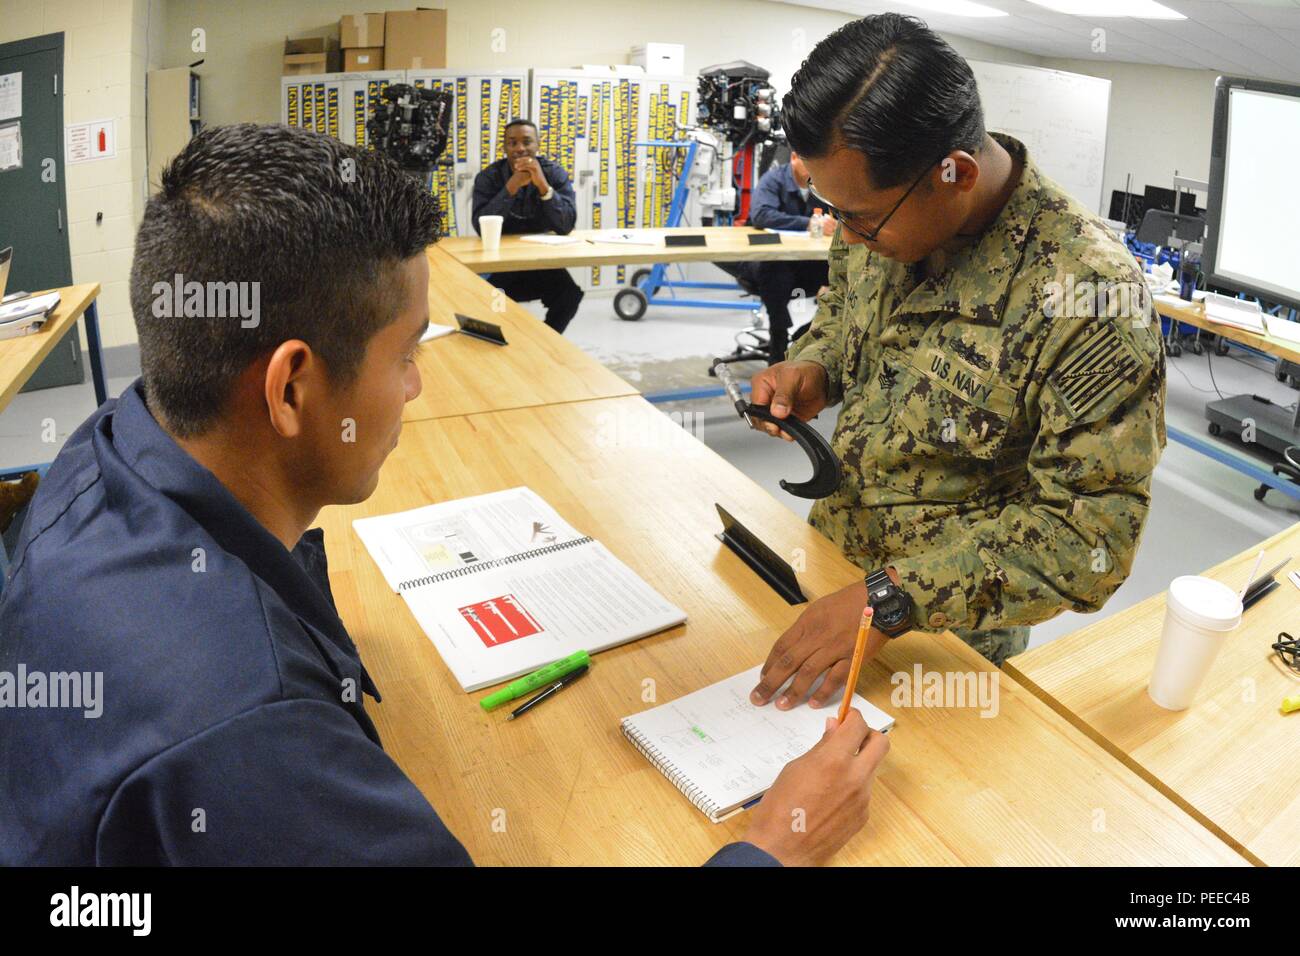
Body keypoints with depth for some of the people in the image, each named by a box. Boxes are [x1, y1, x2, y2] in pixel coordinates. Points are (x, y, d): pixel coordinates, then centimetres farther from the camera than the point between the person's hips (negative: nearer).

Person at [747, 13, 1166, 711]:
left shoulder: (1089, 291, -31)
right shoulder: (883, 210, -10)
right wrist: (812, 368, -11)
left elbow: (1091, 529, -29)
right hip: (831, 554, 6)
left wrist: (893, 599, -35)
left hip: (953, 632, -6)